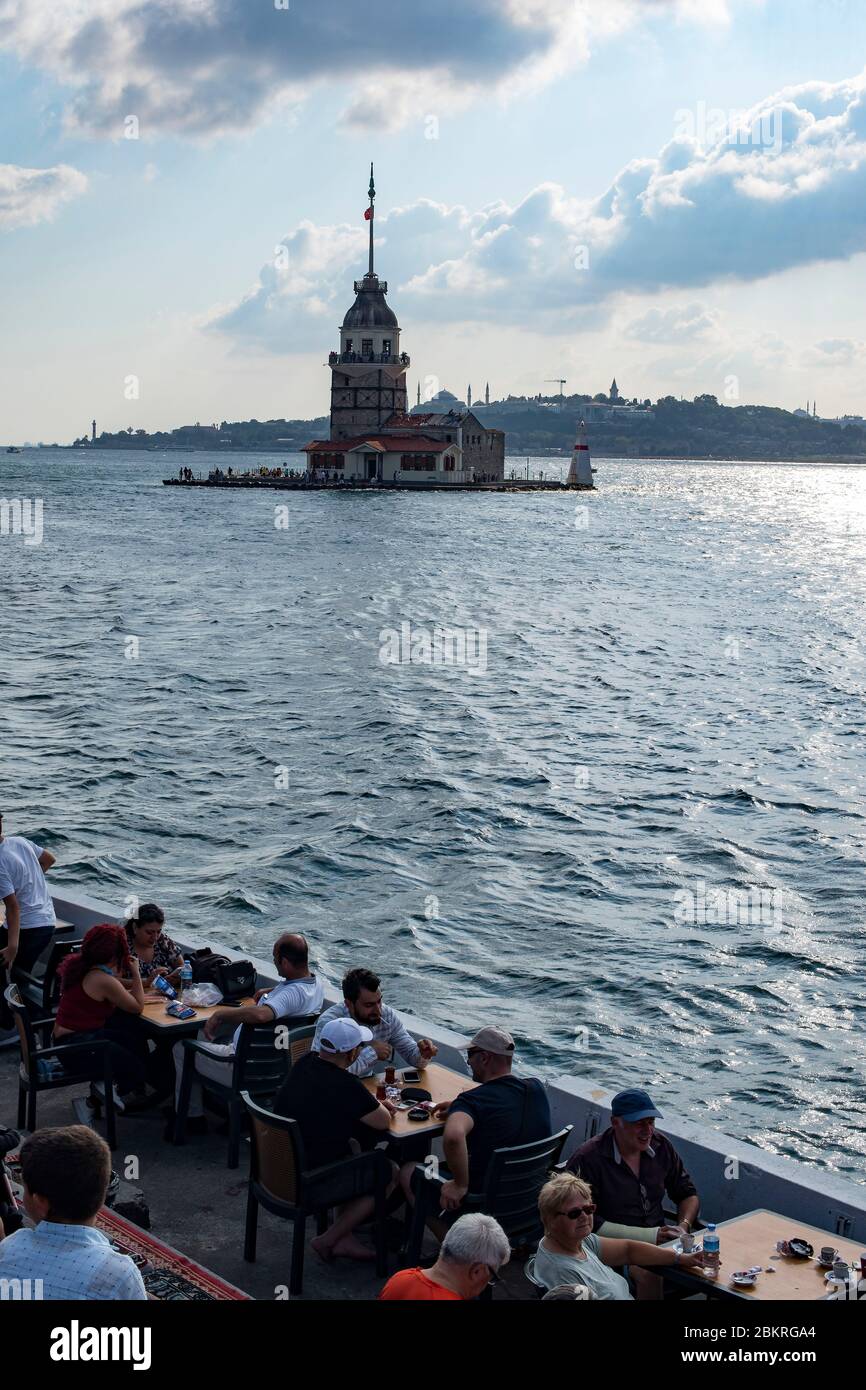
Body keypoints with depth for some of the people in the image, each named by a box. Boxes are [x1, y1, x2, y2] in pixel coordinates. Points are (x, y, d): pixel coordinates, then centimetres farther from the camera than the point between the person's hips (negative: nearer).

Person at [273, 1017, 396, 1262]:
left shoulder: (304, 1064, -1)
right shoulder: (346, 1086, -24)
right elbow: (384, 1122, -9)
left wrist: (373, 1104, 8)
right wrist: (375, 1107, 13)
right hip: (305, 1186, -8)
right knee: (389, 1171, 7)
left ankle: (344, 1236, 22)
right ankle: (329, 1240, 10)